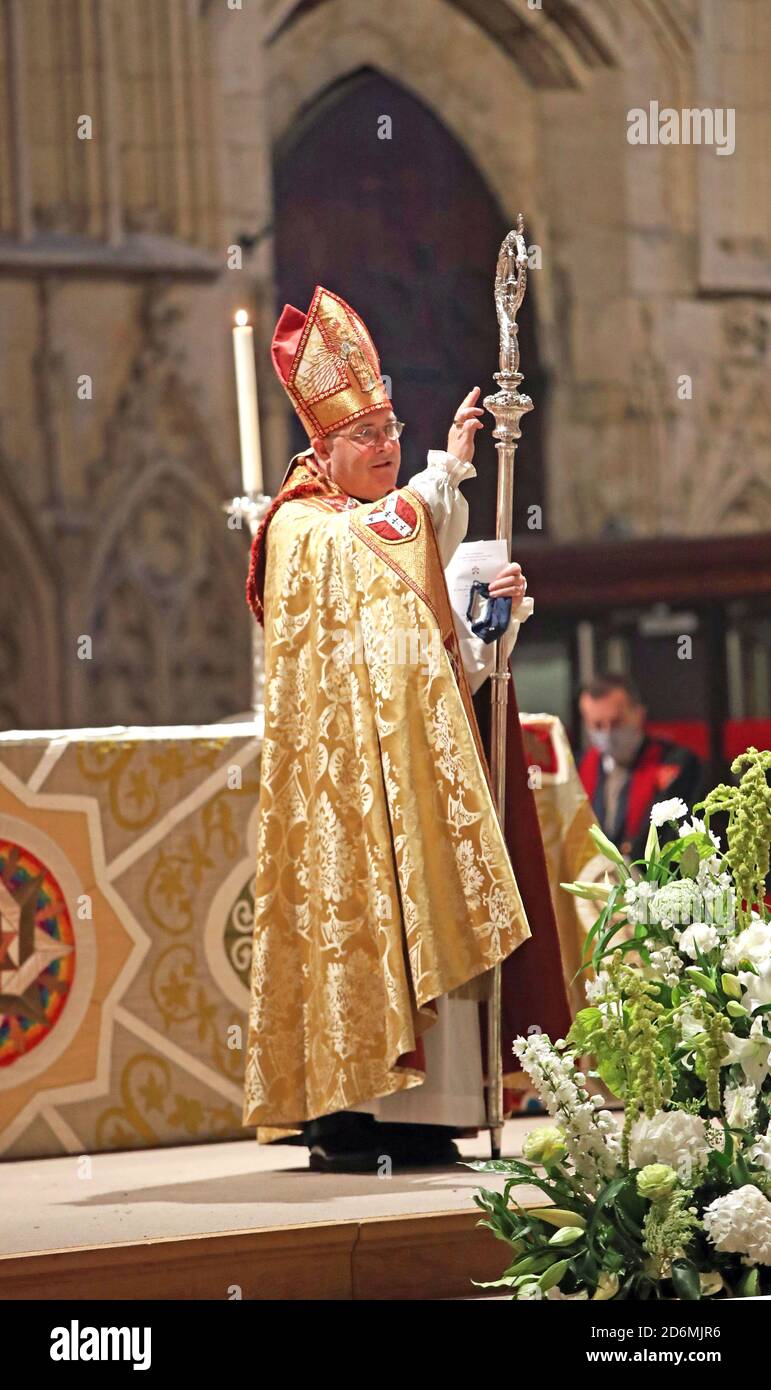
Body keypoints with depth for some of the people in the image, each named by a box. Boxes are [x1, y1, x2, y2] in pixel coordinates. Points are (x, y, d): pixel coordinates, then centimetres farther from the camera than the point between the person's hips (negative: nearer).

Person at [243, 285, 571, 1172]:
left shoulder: (408, 535, 20)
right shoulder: (300, 527, 0)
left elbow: (459, 666, 16)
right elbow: (367, 542, -23)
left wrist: (501, 614, -4)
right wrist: (448, 467, -25)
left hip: (419, 760, 7)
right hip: (342, 762, -7)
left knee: (421, 925, 2)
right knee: (352, 919, -12)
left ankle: (412, 1115, 3)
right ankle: (340, 1114, -12)